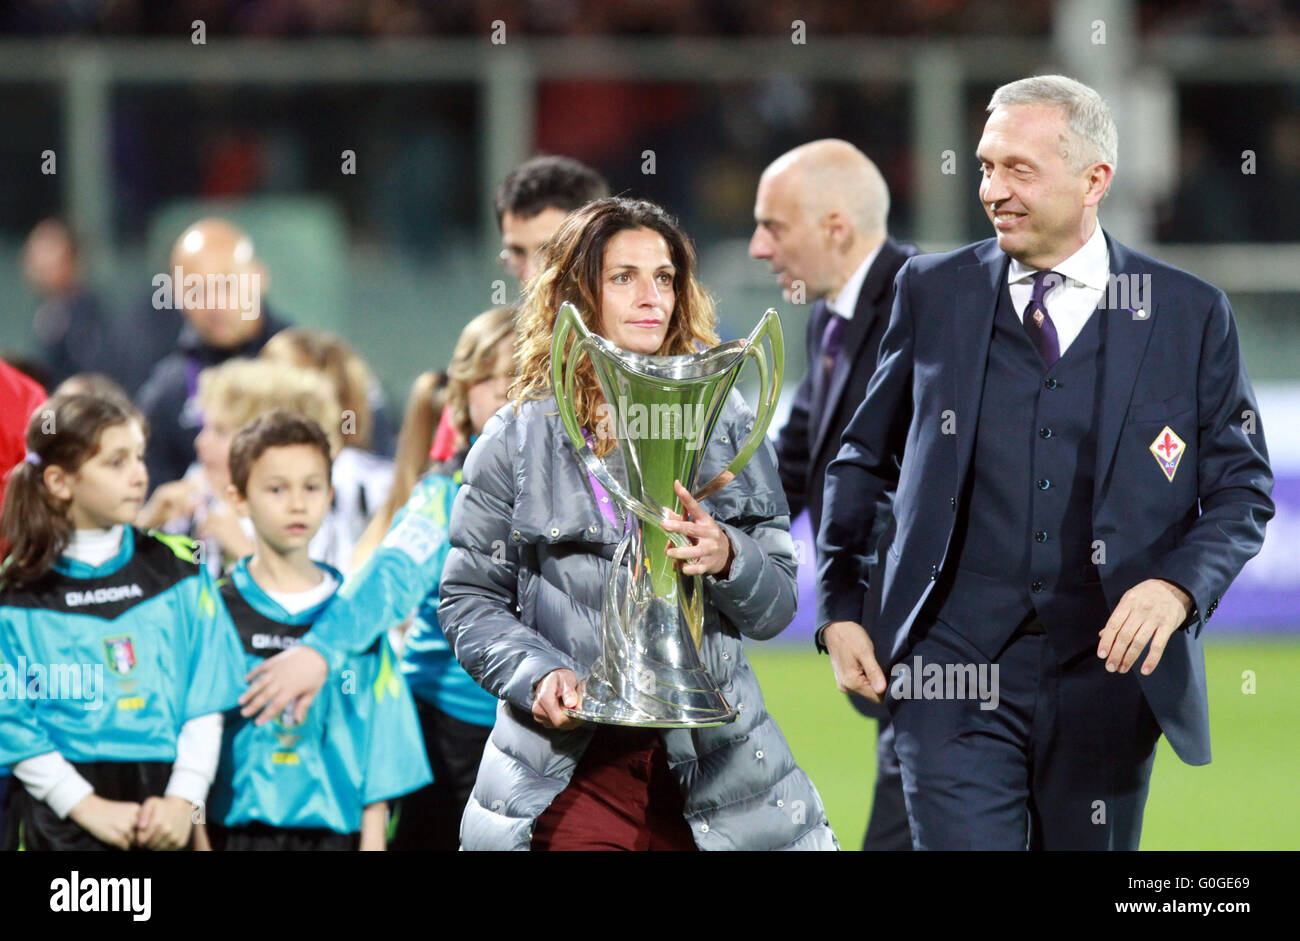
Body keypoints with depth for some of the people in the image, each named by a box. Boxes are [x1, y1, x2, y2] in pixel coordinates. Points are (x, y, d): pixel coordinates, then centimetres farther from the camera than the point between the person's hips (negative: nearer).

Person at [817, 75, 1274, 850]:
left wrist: (1179, 586, -15)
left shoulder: (1189, 315, 3)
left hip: (1108, 672, 0)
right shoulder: (932, 293, 6)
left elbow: (1244, 491, 4)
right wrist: (840, 608, 7)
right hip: (956, 667, 0)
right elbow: (864, 459, 16)